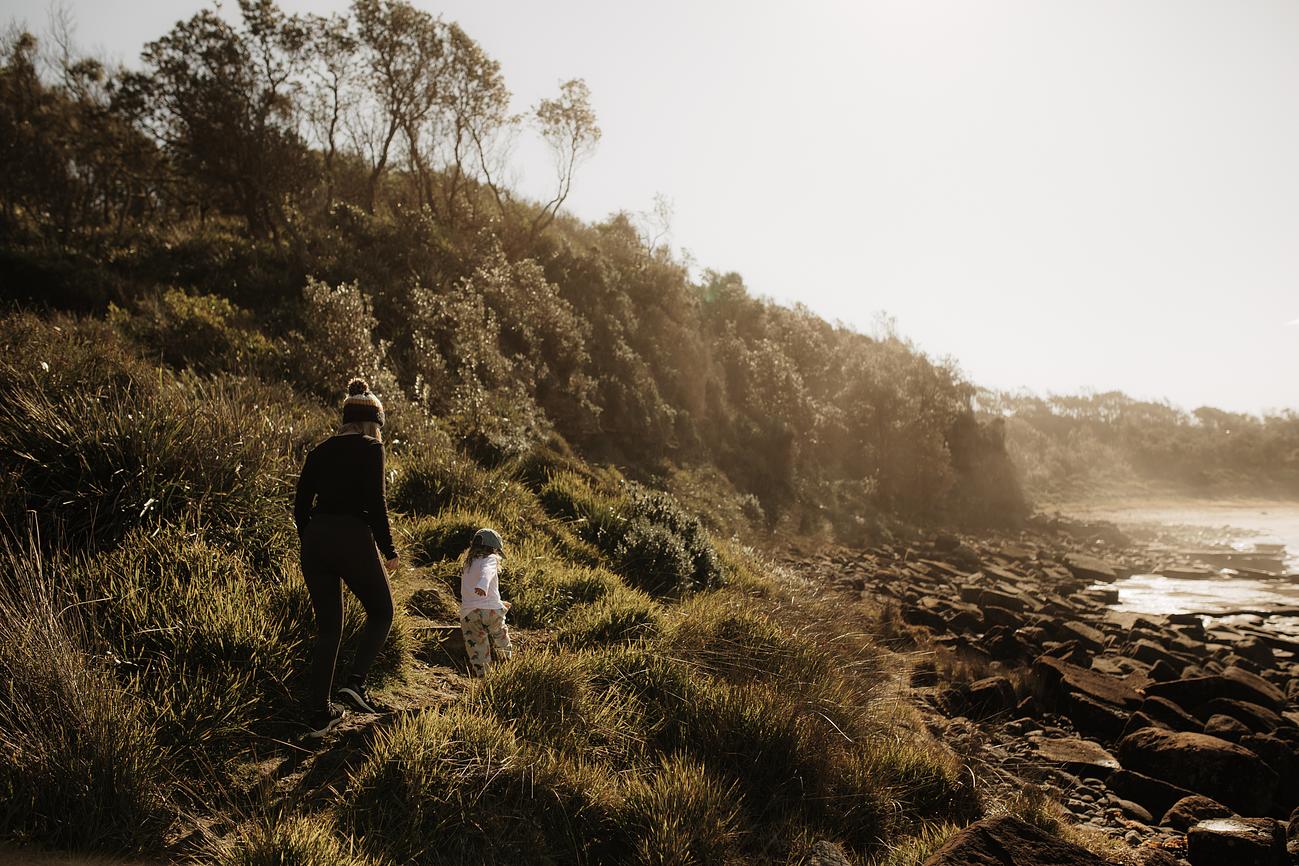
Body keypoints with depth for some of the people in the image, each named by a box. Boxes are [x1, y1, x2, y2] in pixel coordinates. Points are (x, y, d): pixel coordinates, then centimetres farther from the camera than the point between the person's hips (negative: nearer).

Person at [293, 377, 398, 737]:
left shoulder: (319, 451, 15)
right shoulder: (370, 448, -2)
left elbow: (300, 507, 14)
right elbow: (375, 503, -10)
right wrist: (389, 550, -3)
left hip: (315, 541, 6)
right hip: (353, 539, -6)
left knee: (327, 628, 14)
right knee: (381, 612, 16)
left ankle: (319, 715, 16)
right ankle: (356, 681, -1)